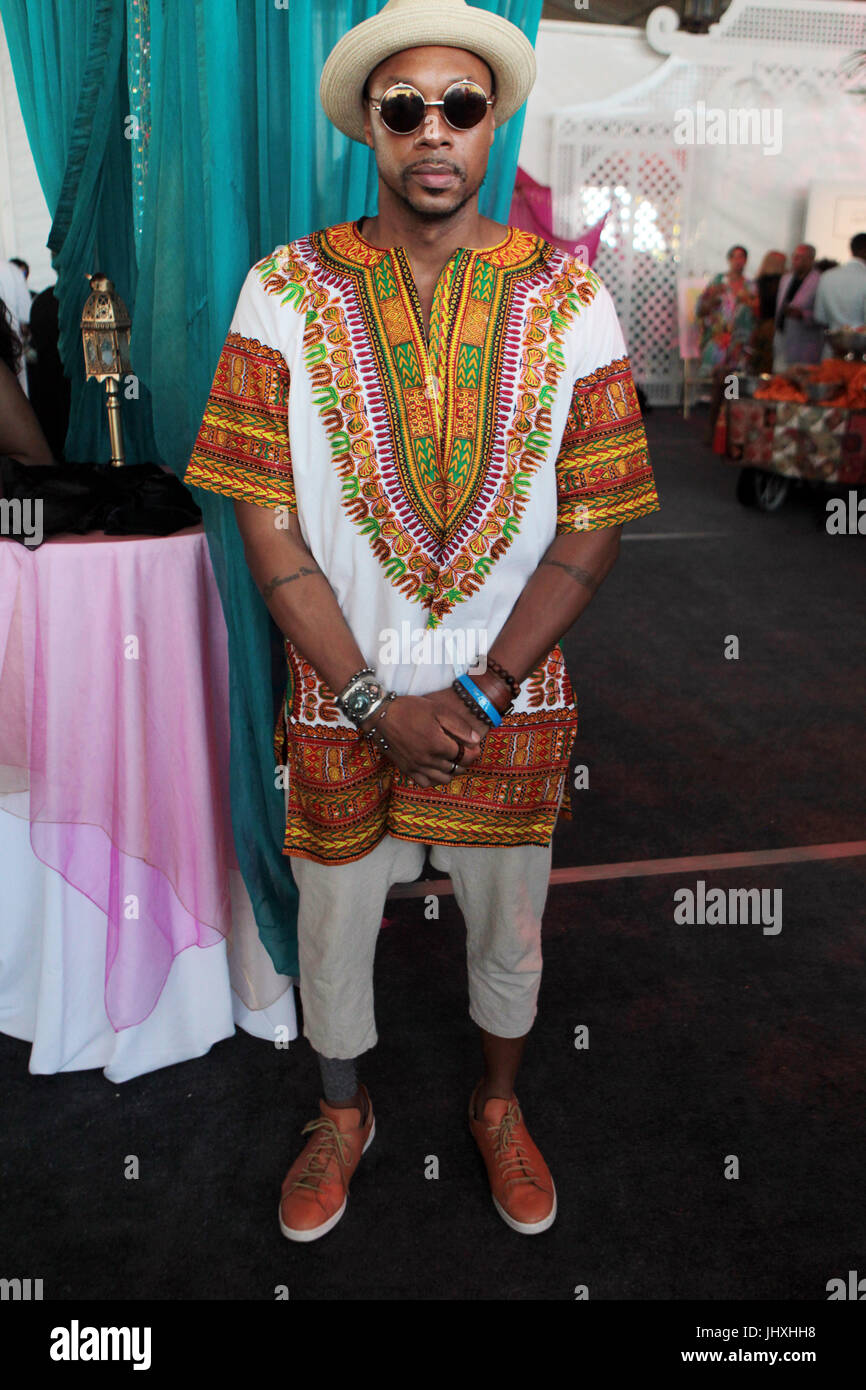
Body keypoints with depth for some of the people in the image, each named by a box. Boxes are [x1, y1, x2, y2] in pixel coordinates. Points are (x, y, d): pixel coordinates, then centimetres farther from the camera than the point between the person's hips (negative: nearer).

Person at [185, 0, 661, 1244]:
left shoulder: (567, 296, -5)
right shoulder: (287, 290, -7)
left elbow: (593, 528, -7)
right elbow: (268, 527, -10)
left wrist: (478, 694, -14)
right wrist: (376, 702, -14)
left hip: (511, 699, 1)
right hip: (340, 697, 0)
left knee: (509, 931, 18)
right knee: (332, 931, 16)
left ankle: (499, 1104, 48)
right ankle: (344, 1116, 46)